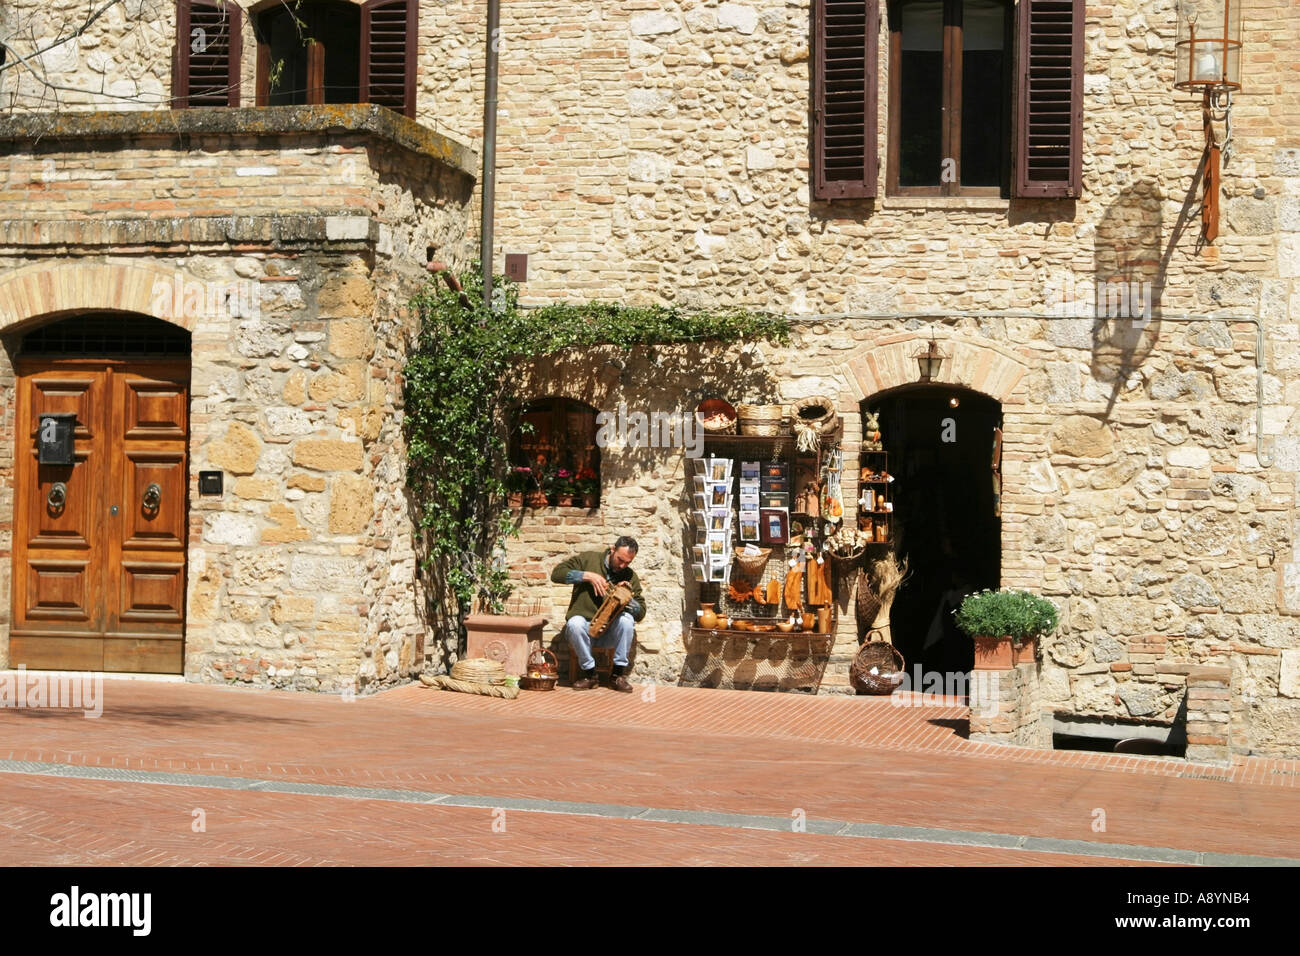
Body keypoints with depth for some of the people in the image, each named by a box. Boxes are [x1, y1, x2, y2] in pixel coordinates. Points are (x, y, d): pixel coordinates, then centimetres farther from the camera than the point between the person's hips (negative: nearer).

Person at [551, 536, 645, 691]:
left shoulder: (630, 576, 10)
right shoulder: (588, 559, 2)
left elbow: (641, 612, 9)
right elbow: (557, 573, -7)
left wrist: (628, 599, -12)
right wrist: (588, 576, -16)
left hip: (610, 632, 2)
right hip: (585, 628, -2)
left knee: (627, 619, -30)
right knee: (575, 623, -36)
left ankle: (618, 674, -17)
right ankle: (589, 672, -17)